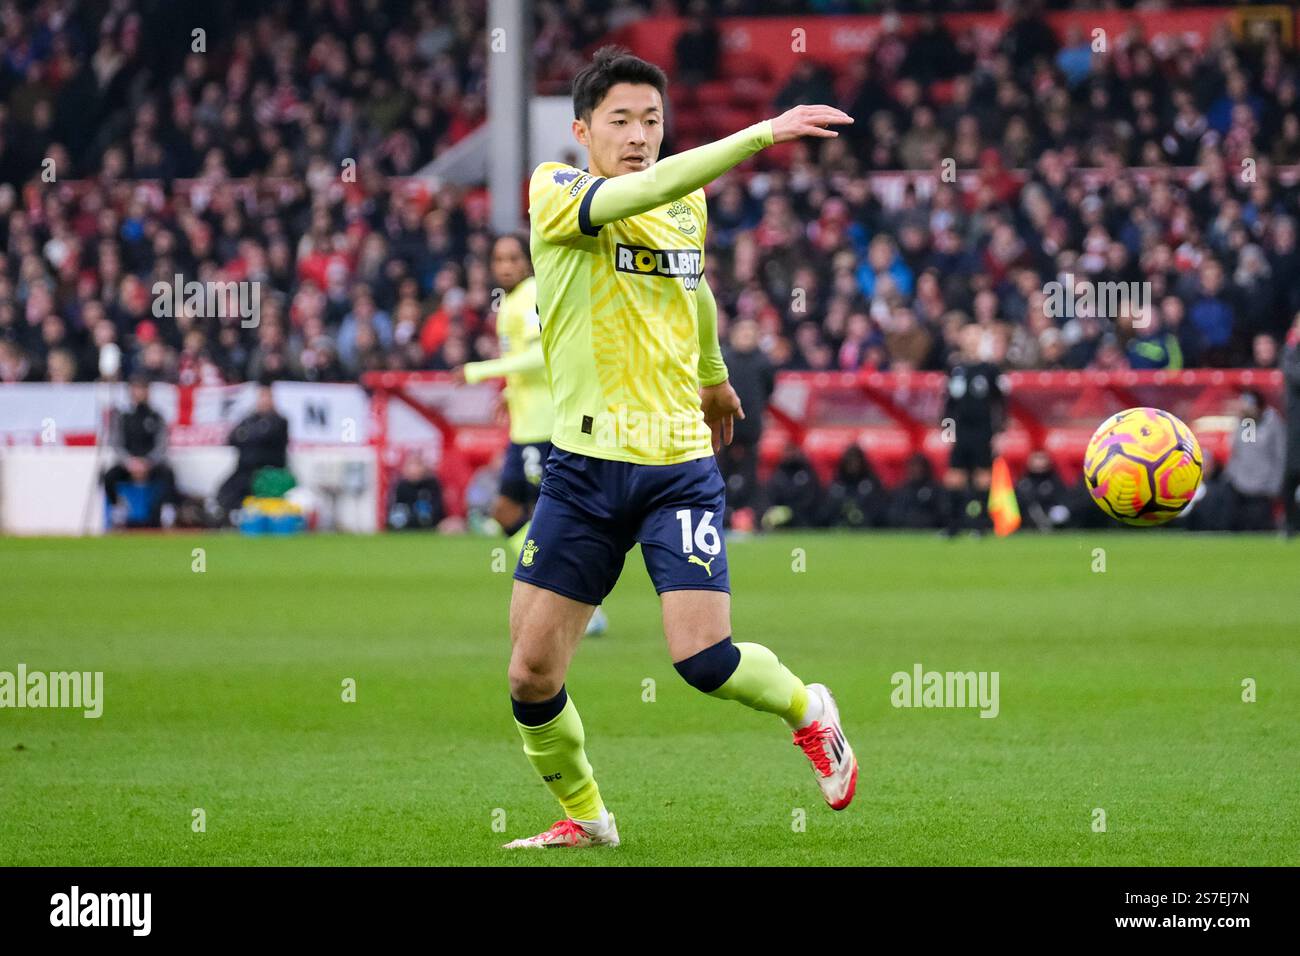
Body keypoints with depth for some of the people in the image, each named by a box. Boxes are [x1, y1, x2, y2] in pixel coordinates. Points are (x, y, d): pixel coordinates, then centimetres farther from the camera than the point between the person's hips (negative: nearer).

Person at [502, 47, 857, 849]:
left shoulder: (689, 201, 8)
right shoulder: (555, 192, -7)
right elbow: (636, 194, -29)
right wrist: (761, 136, -35)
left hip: (680, 465, 1)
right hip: (585, 462, -1)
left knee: (702, 657, -14)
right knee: (532, 675, -1)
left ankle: (808, 710, 17)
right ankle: (583, 816, 24)